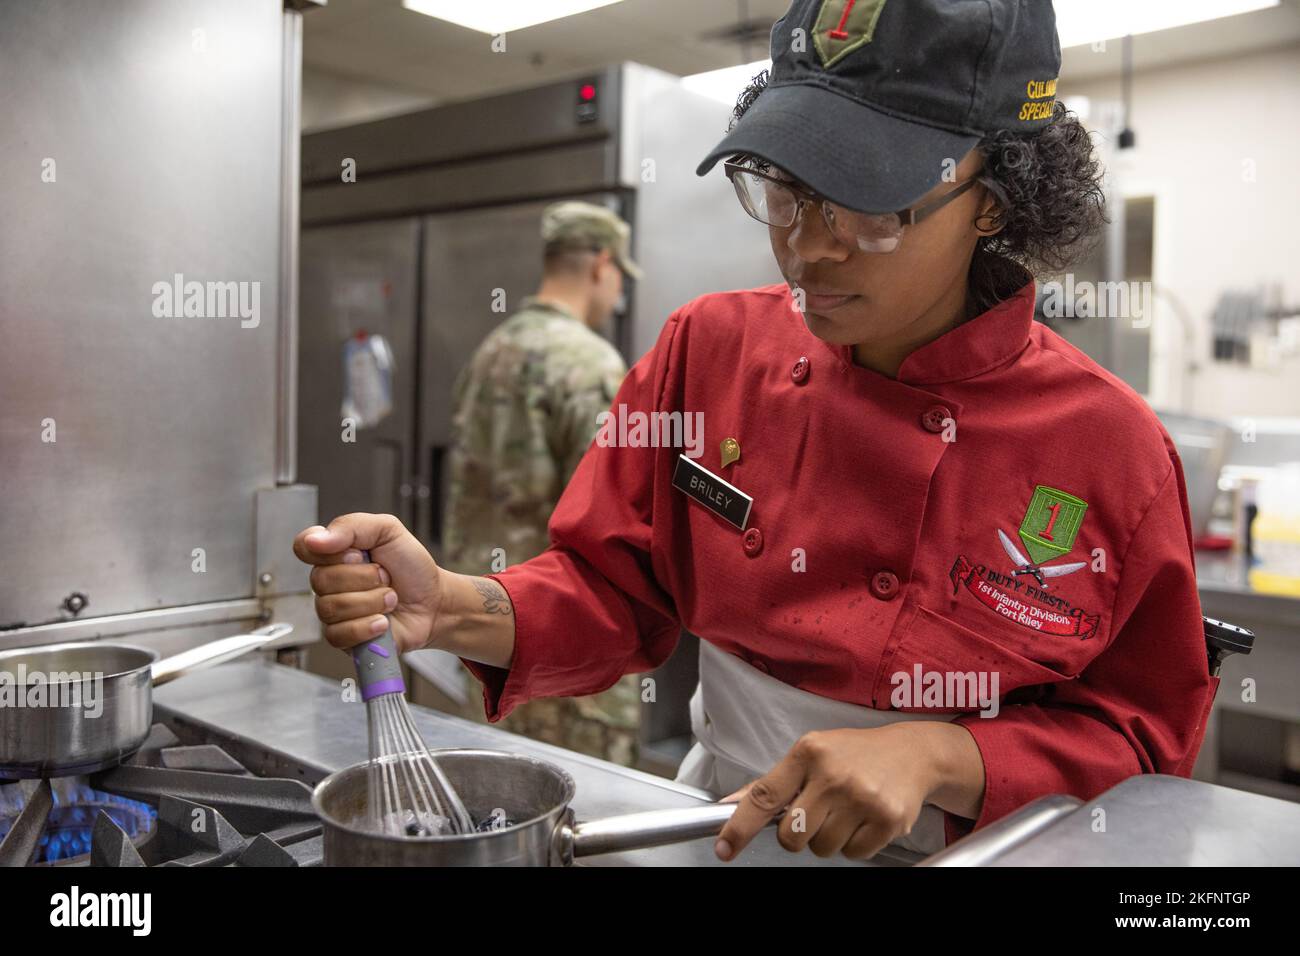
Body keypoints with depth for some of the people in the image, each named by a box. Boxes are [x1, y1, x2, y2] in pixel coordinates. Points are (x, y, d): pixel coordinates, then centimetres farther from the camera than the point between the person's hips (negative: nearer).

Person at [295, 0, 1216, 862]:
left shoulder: (1112, 446, -11)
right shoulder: (711, 349, -4)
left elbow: (1138, 739, -3)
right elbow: (611, 591, 2)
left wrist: (936, 757, -20)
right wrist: (451, 609, -16)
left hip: (946, 850, 0)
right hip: (711, 832, 1)